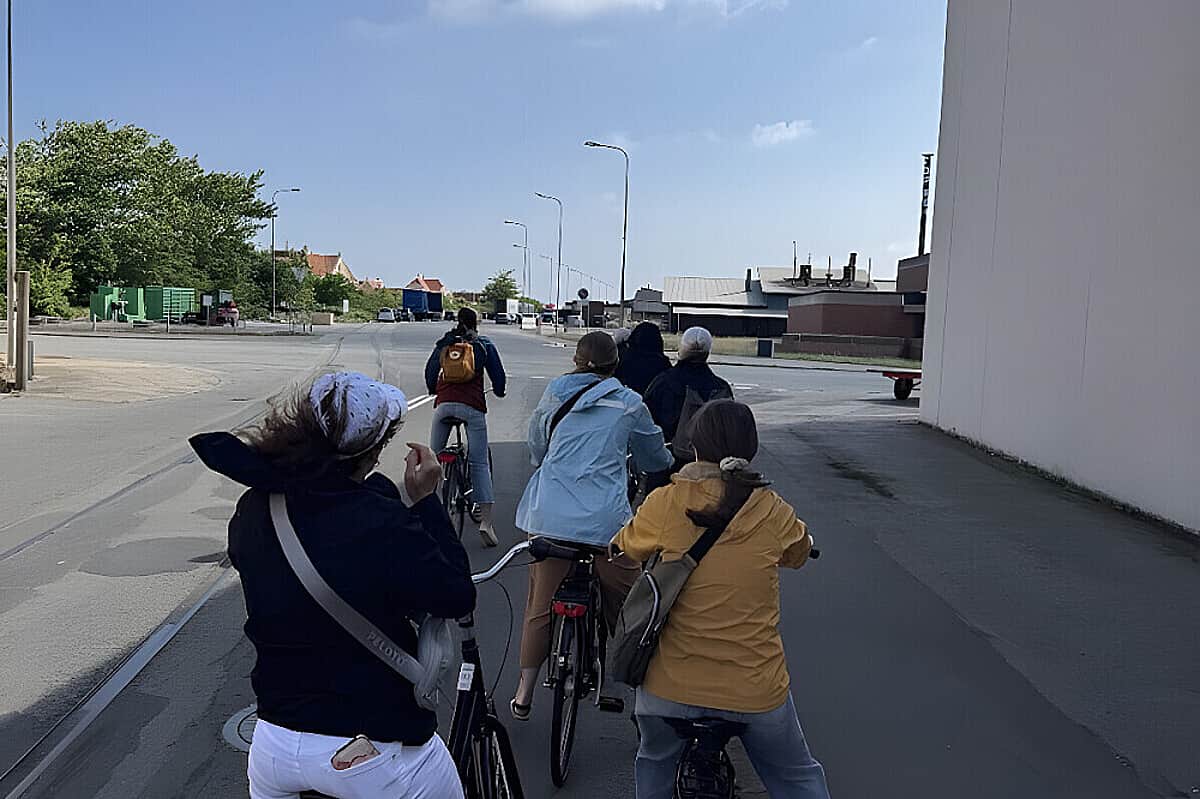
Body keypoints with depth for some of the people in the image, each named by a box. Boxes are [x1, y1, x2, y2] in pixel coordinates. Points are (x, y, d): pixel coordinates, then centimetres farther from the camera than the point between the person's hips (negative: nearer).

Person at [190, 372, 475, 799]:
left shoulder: (251, 511, -6)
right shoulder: (383, 524, -25)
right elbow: (458, 599, -14)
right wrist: (425, 500, -9)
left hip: (274, 744, 5)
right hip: (376, 751, -5)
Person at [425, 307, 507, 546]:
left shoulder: (445, 342, 18)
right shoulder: (484, 345, 13)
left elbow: (430, 371, 18)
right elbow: (498, 376, 12)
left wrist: (434, 390, 36)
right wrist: (499, 391, 33)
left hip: (444, 404, 2)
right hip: (472, 405, -2)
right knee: (480, 463, -2)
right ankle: (486, 520, -11)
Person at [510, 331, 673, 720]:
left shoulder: (554, 393, 11)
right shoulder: (629, 403, 5)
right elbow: (656, 458, 19)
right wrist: (669, 464, 42)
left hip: (548, 515, 2)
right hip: (605, 520, -2)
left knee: (540, 605, 13)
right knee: (624, 607, 13)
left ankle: (524, 694, 20)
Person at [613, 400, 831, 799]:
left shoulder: (664, 504, -11)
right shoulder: (773, 512, -8)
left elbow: (623, 549, 8)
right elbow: (800, 552, 14)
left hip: (670, 687, 0)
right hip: (755, 690, 0)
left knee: (654, 762, 30)